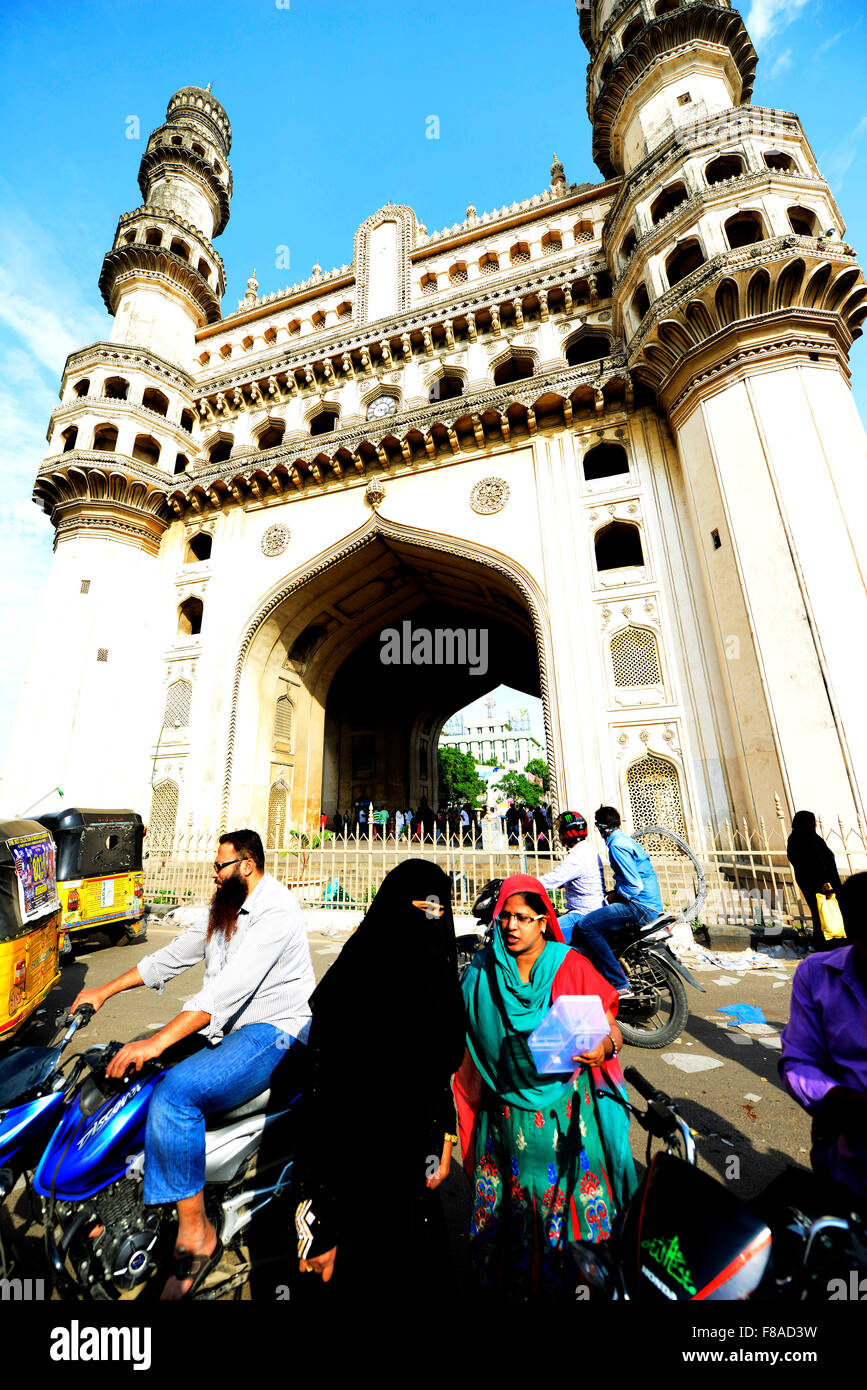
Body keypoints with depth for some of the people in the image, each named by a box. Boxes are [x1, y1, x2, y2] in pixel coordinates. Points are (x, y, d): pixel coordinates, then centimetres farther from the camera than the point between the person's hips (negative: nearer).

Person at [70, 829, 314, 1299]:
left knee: (174, 1093, -28)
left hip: (272, 1031, -9)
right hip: (226, 1027, 10)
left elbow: (229, 988, -30)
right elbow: (172, 956, 14)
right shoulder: (223, 908, 10)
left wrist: (156, 1041, -31)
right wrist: (106, 990, 10)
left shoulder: (275, 911, -23)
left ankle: (195, 1231, -9)